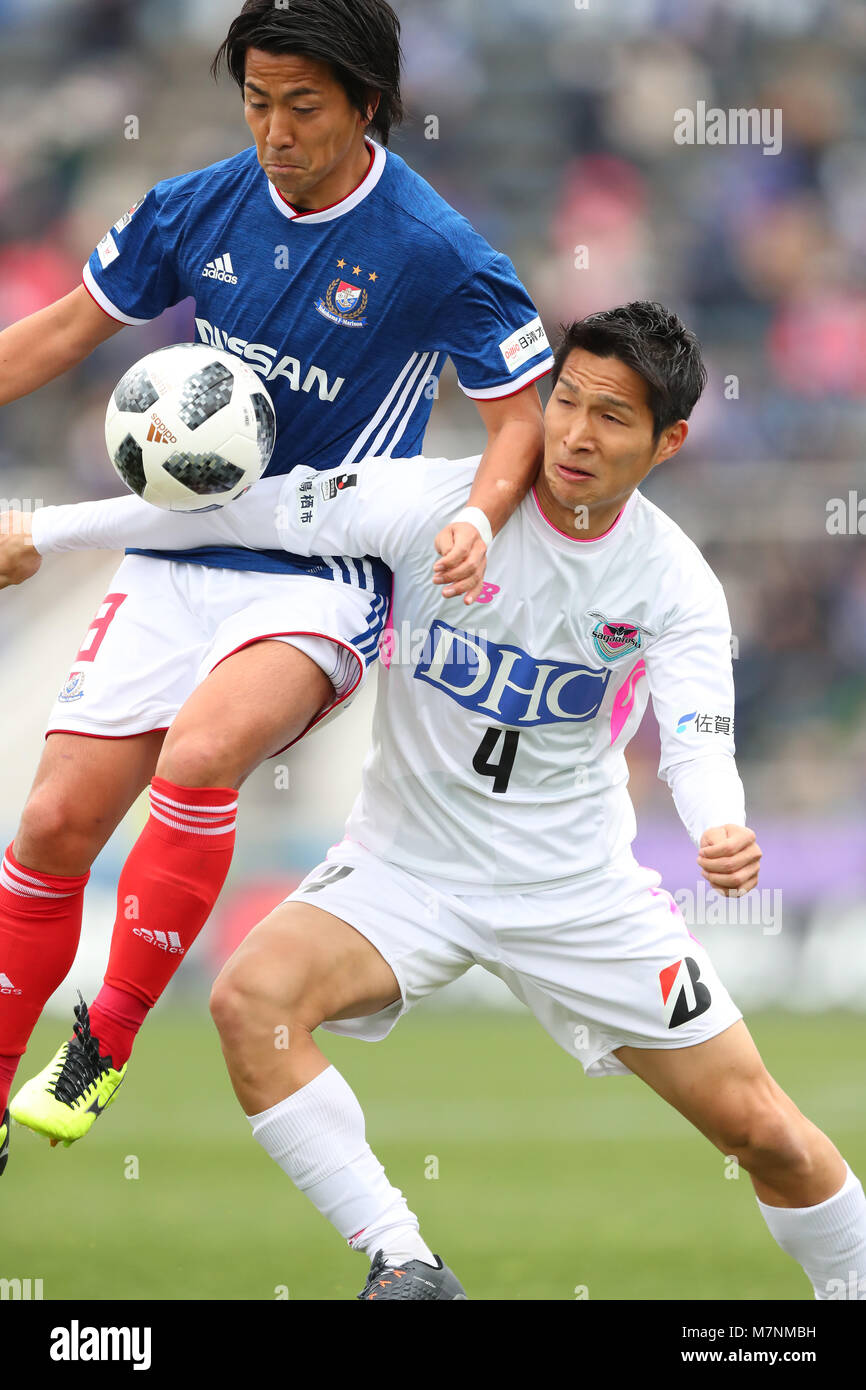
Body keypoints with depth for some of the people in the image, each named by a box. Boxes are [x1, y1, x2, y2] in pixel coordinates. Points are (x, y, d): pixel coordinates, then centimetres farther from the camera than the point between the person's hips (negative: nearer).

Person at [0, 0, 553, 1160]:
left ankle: (108, 1041, -18)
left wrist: (479, 517, -21)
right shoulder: (199, 211, 2)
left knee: (197, 757, -32)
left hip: (318, 581, -4)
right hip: (174, 561, 5)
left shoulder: (437, 254, -11)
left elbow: (522, 414, -3)